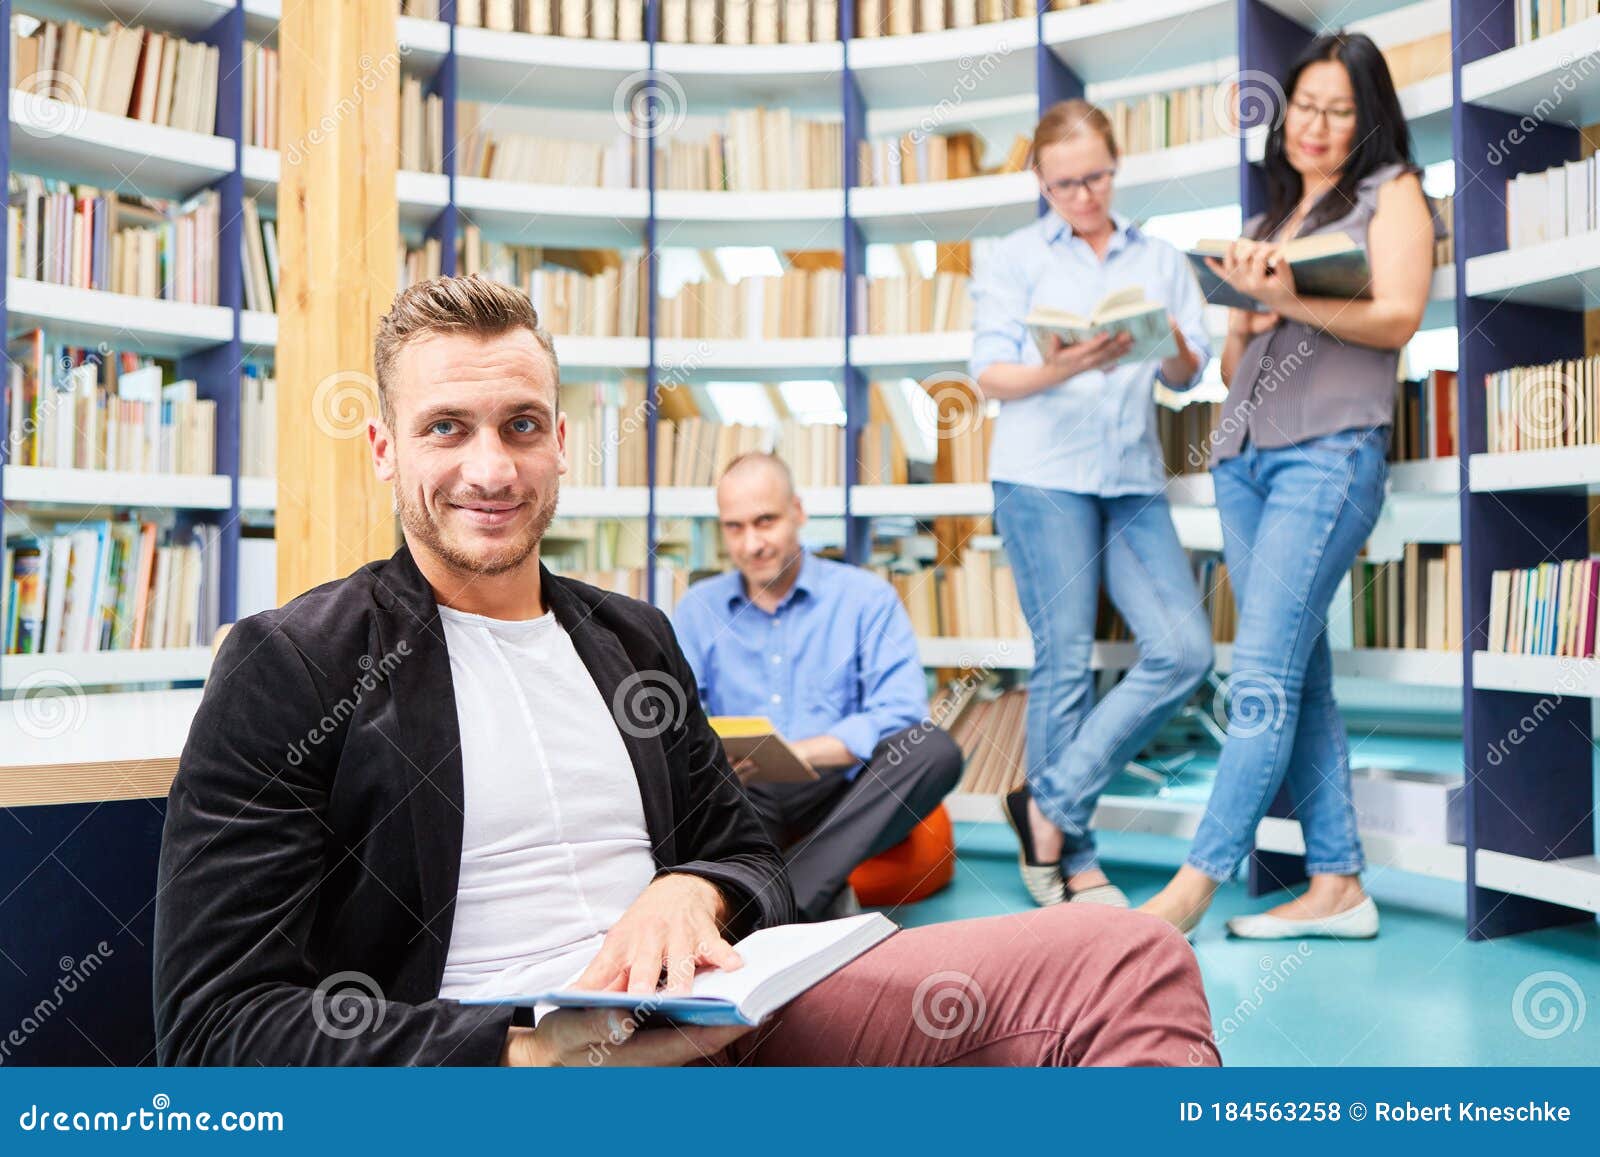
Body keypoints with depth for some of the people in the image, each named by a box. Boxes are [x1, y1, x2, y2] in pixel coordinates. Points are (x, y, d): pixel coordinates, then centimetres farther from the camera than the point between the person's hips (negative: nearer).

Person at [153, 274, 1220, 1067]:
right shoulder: (286, 666, -1)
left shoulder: (637, 638, 15)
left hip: (713, 1028, 7)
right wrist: (525, 1058, -20)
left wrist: (693, 893, -6)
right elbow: (220, 1025, -6)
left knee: (1129, 959, -13)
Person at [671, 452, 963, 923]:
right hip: (741, 802, 1)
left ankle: (792, 896, -34)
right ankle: (819, 895, -35)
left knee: (935, 749, -28)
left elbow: (901, 716, -7)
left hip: (839, 799, -1)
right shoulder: (698, 608, 13)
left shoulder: (866, 597, 6)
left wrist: (796, 753, -21)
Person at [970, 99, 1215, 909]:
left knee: (1183, 650, -9)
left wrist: (1168, 341, -9)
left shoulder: (1159, 259, 18)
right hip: (1042, 474, -4)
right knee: (1065, 661, -4)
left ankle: (1049, 804, 1)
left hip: (1134, 478, 4)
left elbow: (1189, 375, 14)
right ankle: (1073, 860, 8)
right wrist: (1059, 369, -18)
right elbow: (989, 376, 1)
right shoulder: (1016, 258, 9)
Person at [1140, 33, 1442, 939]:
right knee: (1301, 675, 4)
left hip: (1331, 451, -6)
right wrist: (1246, 322, 1)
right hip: (1244, 455, 6)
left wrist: (1289, 301, -20)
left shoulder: (1391, 192, 10)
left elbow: (1397, 319, -7)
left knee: (1265, 674, -12)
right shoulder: (1268, 221, 25)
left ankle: (1199, 881, -10)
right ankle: (1338, 885, 8)